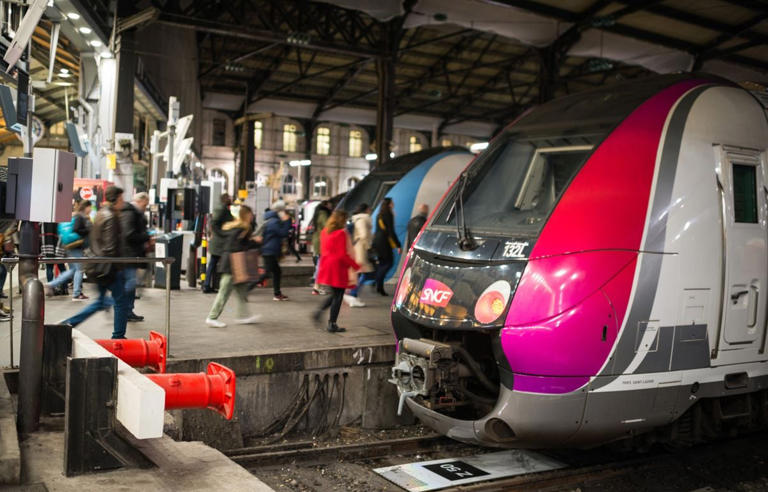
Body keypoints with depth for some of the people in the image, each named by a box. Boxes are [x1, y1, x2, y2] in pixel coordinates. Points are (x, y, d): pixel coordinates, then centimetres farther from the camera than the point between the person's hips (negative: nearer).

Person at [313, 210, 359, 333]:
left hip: (326, 267, 8)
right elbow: (343, 255, -18)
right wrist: (356, 266, -11)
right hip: (338, 268, -8)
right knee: (338, 296, 3)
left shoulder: (324, 232, 8)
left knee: (334, 294, 21)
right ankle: (332, 324, 6)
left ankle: (319, 311, 3)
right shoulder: (341, 233, -15)